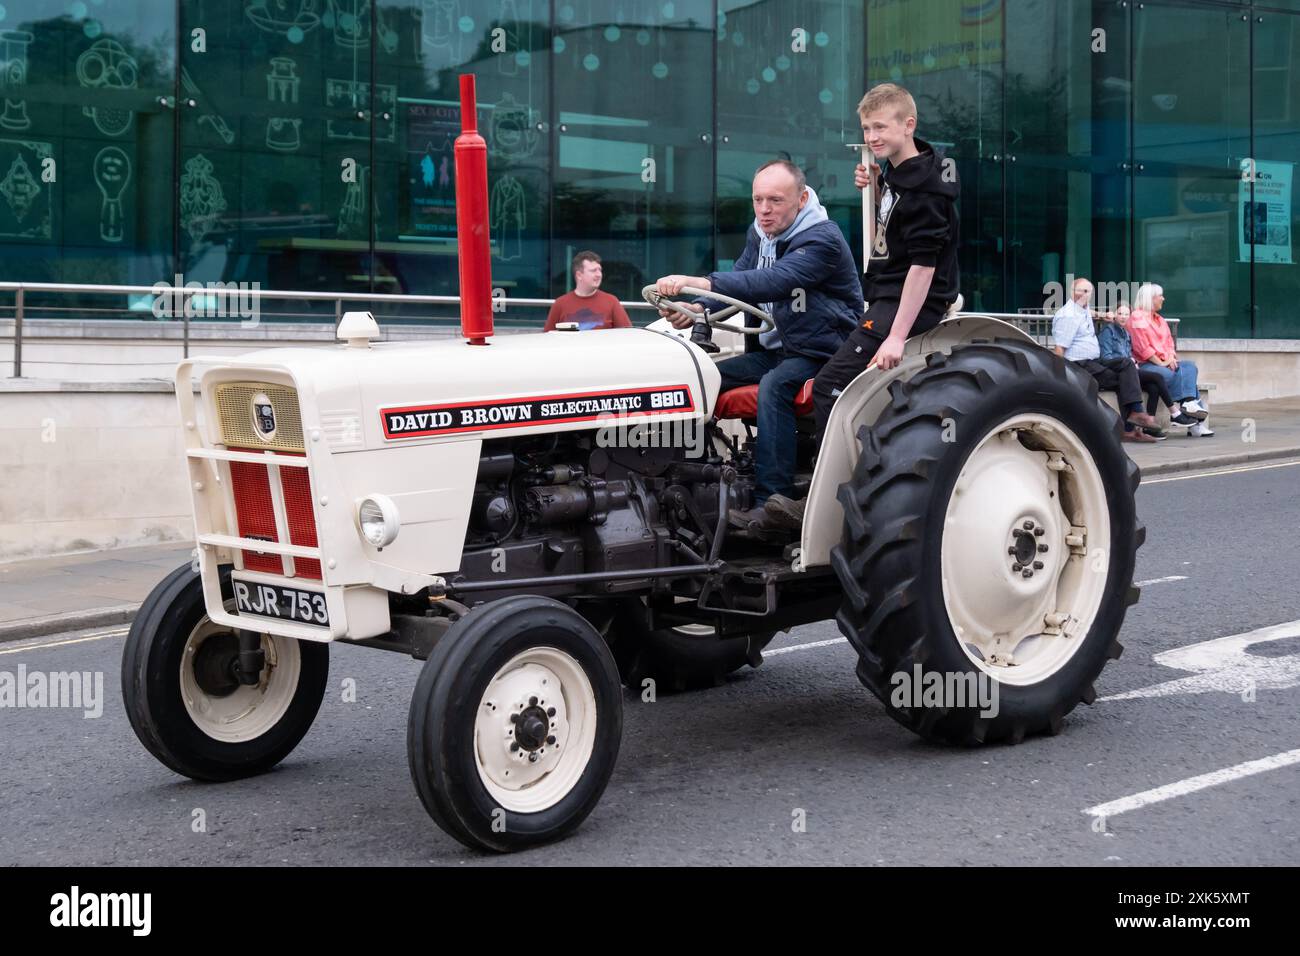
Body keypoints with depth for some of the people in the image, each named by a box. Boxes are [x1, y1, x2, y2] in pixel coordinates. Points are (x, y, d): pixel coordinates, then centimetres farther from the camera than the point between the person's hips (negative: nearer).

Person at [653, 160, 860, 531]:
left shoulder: (821, 239, -20)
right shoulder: (759, 235, 9)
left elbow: (773, 281, -36)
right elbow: (738, 283, 2)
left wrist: (700, 282, -47)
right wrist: (696, 309, -22)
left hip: (820, 353, -8)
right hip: (773, 348, 8)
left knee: (774, 386, -35)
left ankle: (771, 504, -37)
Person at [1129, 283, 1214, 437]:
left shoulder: (1160, 319, 24)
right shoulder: (1137, 317, -3)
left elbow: (1169, 342, 18)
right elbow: (1142, 347, -12)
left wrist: (1171, 358, -3)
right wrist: (1160, 362, -14)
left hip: (1165, 362, 8)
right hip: (1146, 364, -8)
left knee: (1190, 366, -18)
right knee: (1170, 374, -32)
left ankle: (1190, 404, -31)